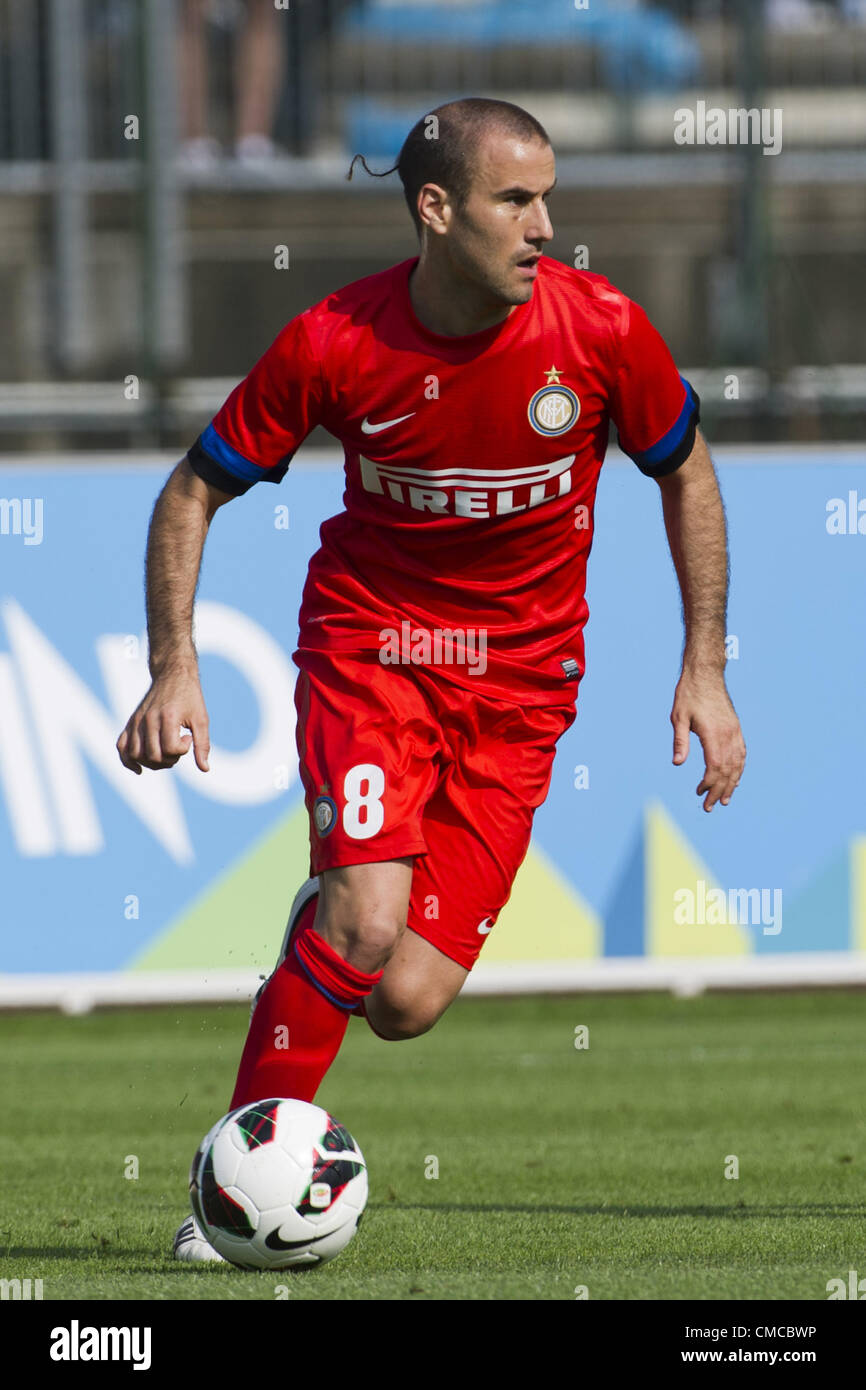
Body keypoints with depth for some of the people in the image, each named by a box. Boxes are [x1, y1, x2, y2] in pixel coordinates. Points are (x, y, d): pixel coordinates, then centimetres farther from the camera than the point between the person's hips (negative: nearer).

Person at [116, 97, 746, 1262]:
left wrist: (705, 669, 2)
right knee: (366, 924, -26)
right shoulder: (333, 345, -16)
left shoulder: (601, 328, -13)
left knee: (407, 1002, -8)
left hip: (519, 683, 2)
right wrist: (174, 670, -14)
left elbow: (685, 472, 5)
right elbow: (194, 492, -3)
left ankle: (326, 908, 29)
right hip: (368, 640, -2)